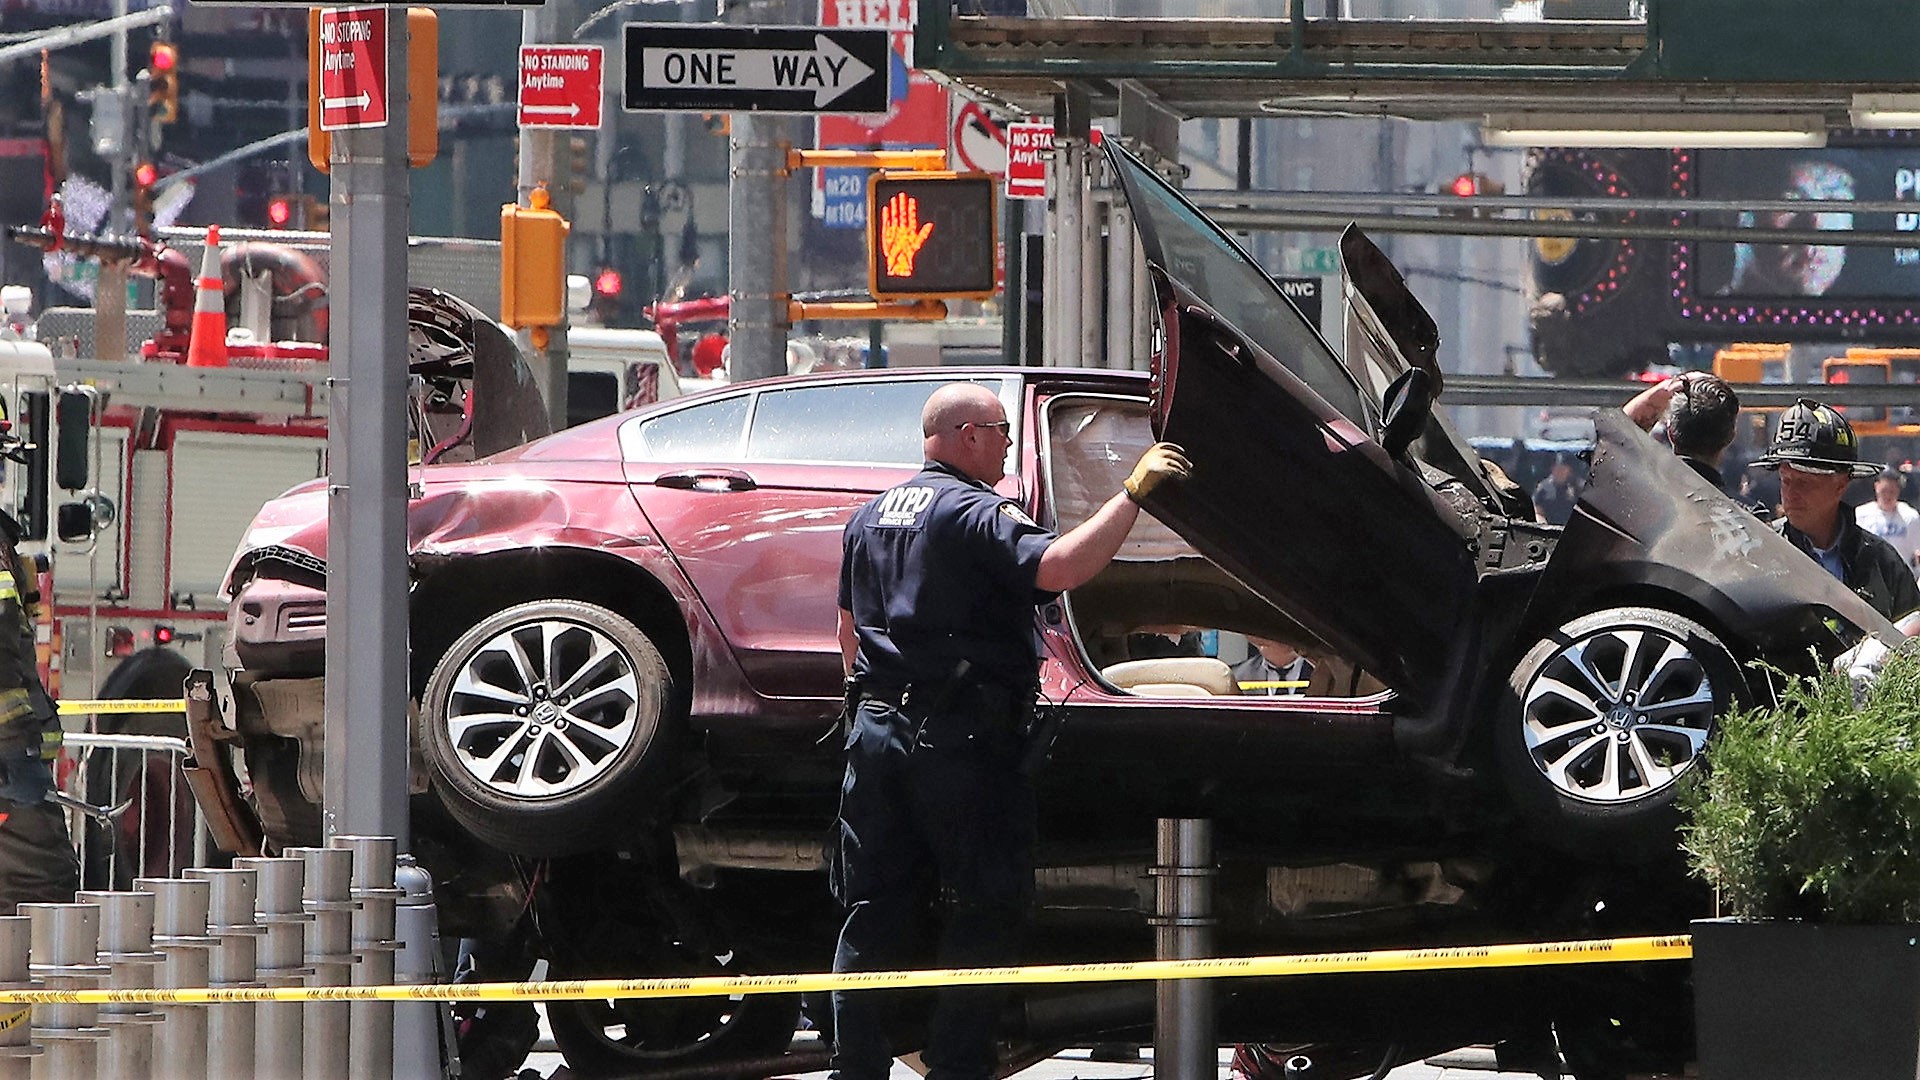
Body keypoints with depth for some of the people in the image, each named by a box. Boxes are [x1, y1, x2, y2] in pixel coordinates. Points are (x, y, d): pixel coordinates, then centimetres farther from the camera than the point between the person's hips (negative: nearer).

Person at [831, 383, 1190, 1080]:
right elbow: (1059, 566, -28)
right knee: (986, 914, 1)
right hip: (962, 740, -7)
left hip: (877, 731, 7)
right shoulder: (978, 514, -11)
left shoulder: (870, 518, 16)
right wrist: (1133, 491, -23)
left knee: (875, 913, 9)